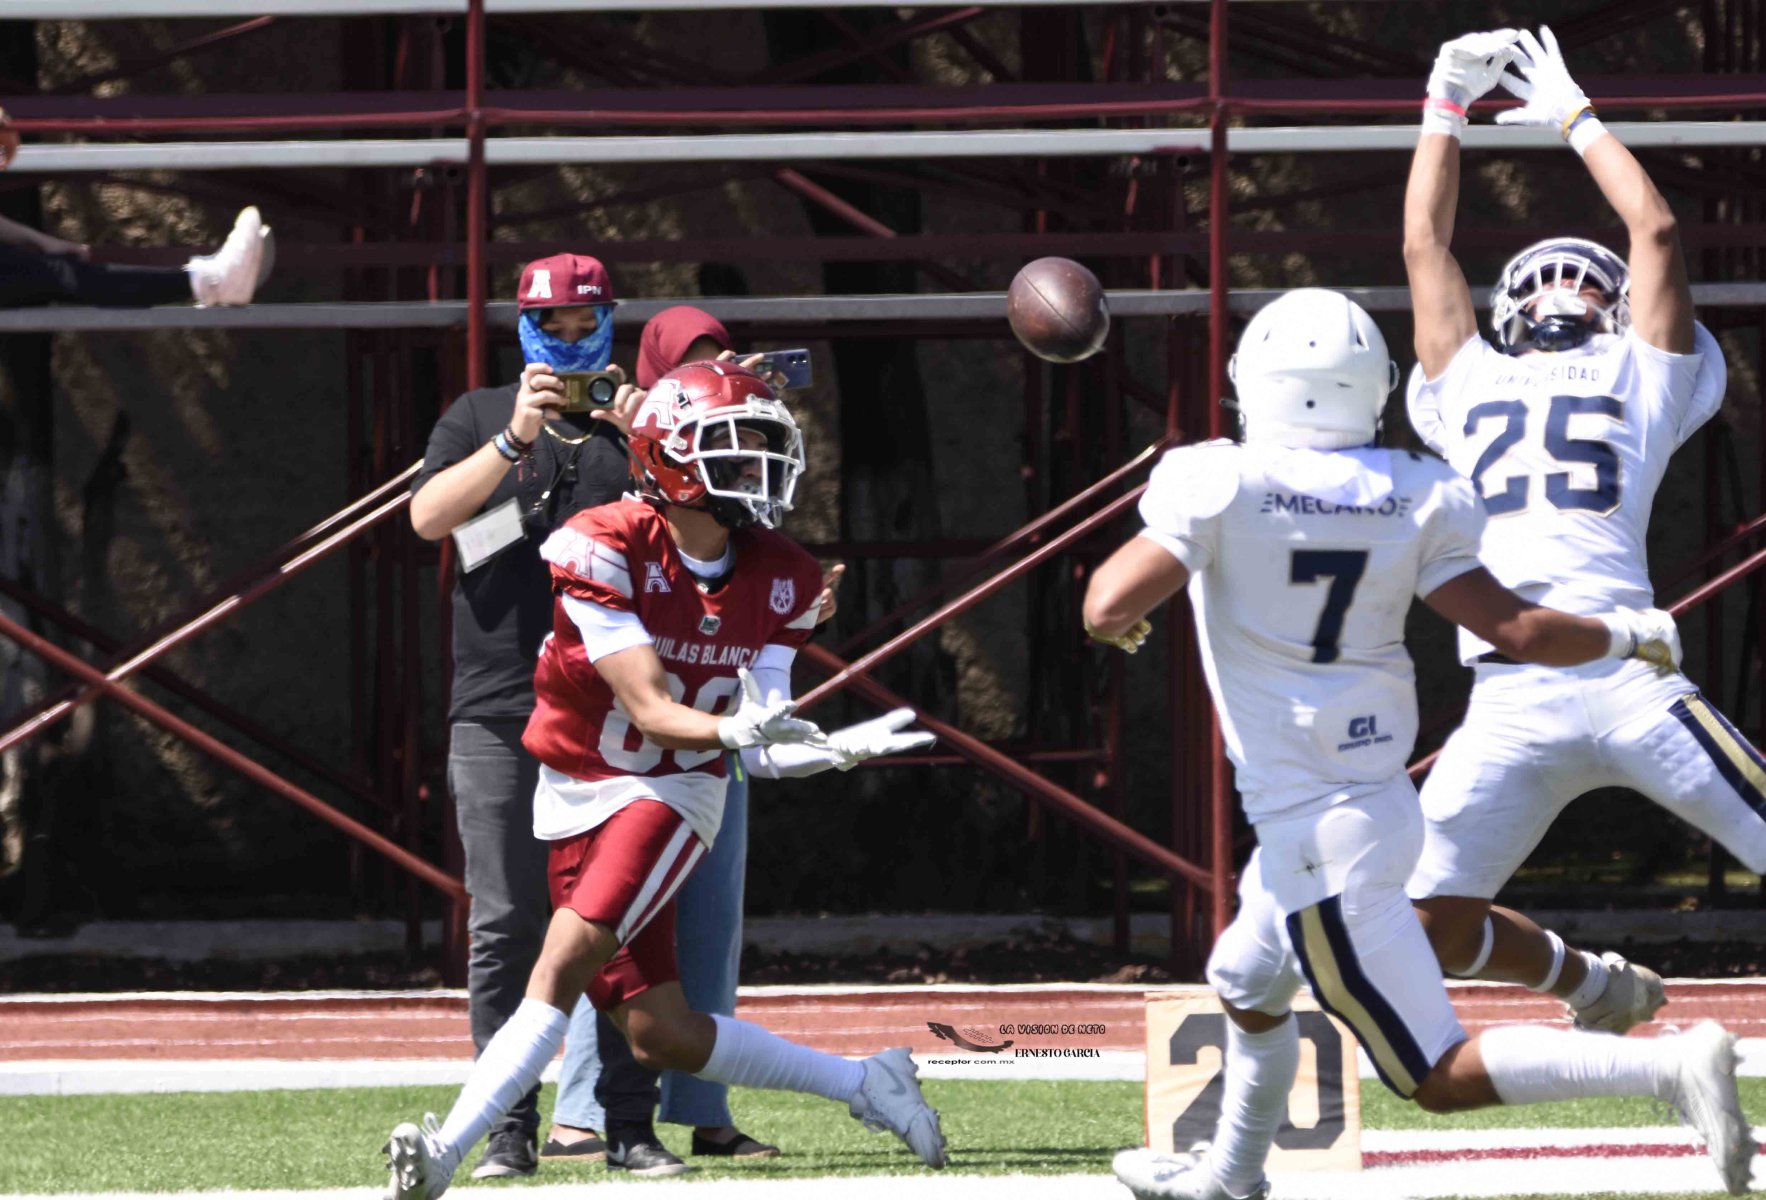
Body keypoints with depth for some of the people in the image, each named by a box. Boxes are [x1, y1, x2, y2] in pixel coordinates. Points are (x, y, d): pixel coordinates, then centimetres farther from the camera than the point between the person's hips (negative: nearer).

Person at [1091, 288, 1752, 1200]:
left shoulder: (1221, 486, -16)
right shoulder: (1409, 500, -3)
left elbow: (1112, 606, -23)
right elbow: (1512, 629, -5)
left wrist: (1115, 609, 2)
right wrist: (1630, 637, 13)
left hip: (1319, 834, -7)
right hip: (1380, 800, 7)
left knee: (1442, 1077, -3)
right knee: (1247, 986, 32)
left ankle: (1671, 1065, -18)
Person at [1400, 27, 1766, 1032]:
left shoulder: (1635, 381, 20)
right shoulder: (1475, 385, 27)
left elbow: (1657, 232, 15)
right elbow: (1426, 245, 30)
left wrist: (1575, 117, 24)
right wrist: (1447, 107, 33)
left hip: (1622, 676, -3)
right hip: (1507, 708, 3)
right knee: (1429, 928, -6)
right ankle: (1593, 986, 19)